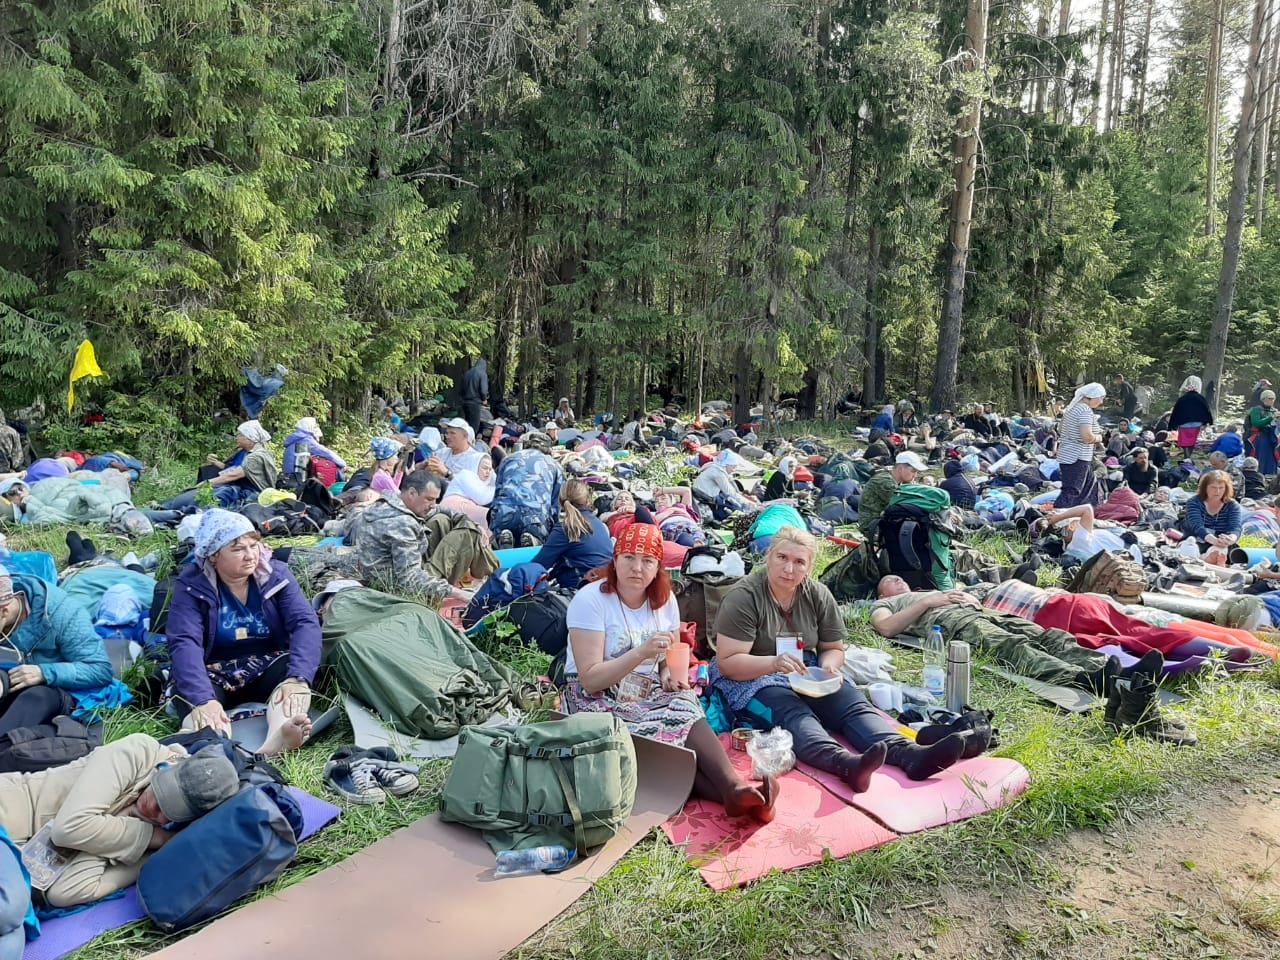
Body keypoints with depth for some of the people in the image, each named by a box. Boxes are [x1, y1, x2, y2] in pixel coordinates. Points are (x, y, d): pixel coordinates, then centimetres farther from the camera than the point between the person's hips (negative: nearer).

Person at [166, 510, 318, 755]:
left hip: (268, 668, 1)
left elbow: (305, 623, -16)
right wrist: (203, 699, -39)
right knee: (187, 690, -32)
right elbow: (185, 643, -22)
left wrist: (297, 678, -34)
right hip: (214, 675, -1)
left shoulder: (275, 574, -4)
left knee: (294, 669, -30)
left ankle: (278, 737, -58)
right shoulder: (191, 586, -8)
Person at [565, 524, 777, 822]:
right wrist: (642, 652, -29)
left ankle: (733, 786, -42)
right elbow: (591, 680, -19)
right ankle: (733, 793, -37)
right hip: (598, 701, -4)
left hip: (647, 694, 5)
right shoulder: (591, 600, -13)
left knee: (685, 706, -28)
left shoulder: (664, 599, 4)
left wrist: (669, 674, -7)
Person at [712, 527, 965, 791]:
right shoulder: (743, 596, -13)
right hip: (750, 678, -5)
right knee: (792, 713, -34)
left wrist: (827, 666, -12)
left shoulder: (818, 595, 2)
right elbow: (727, 662, -16)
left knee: (852, 702, -21)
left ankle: (908, 754, -42)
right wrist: (773, 663, -32)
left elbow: (834, 649, 12)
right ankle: (846, 764, -60)